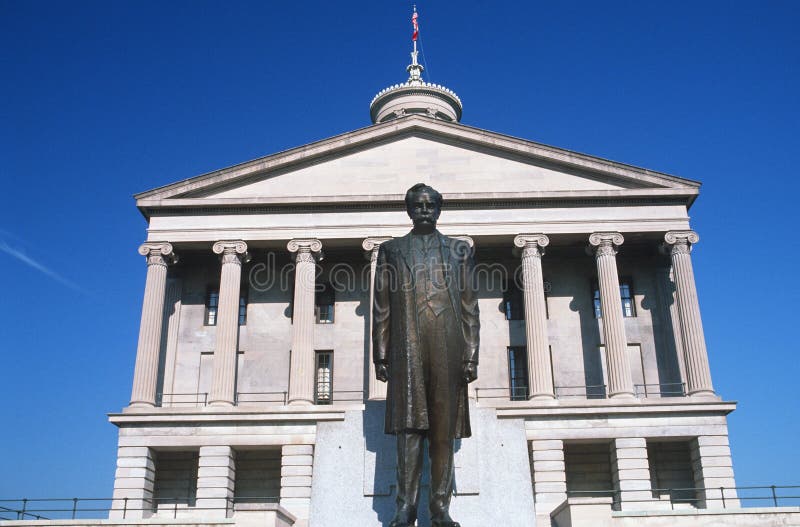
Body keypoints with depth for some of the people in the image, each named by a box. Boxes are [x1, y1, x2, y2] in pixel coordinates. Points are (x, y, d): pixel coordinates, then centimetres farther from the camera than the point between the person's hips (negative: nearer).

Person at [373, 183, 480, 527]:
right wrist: (380, 355, 2)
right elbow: (381, 307, 10)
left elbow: (470, 307, 9)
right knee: (409, 424, -7)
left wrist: (471, 355, 1)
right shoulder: (391, 250, 15)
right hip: (406, 349, 0)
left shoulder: (459, 250, 15)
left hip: (448, 350, 1)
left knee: (444, 428, 1)